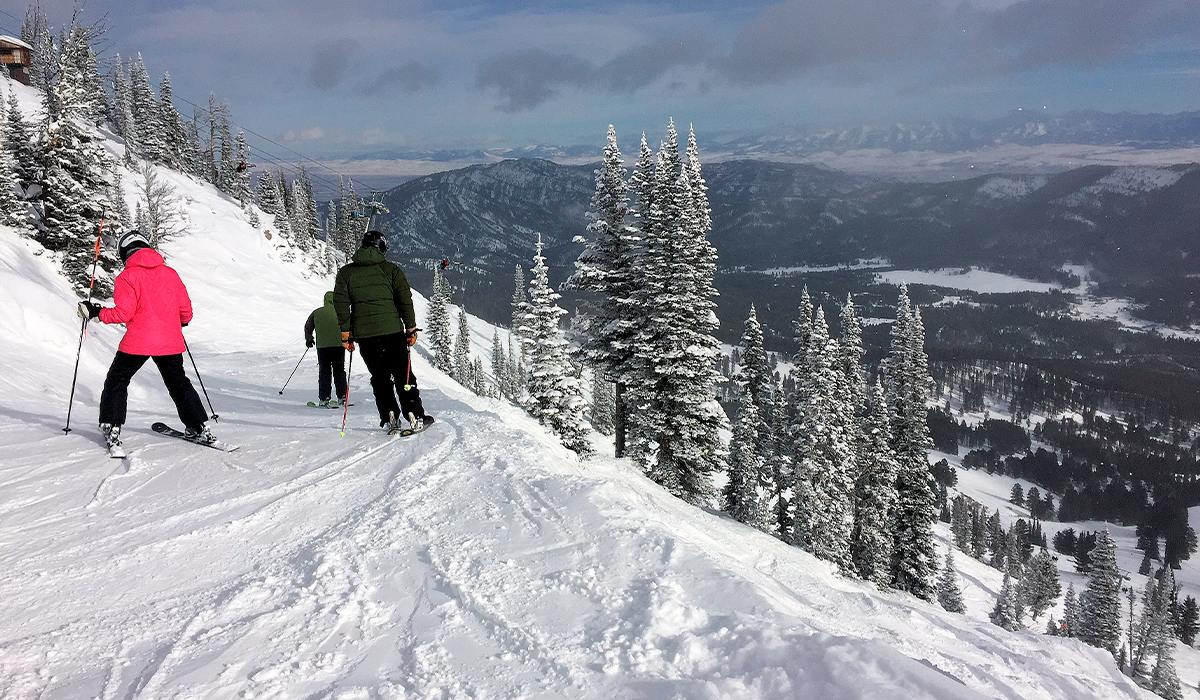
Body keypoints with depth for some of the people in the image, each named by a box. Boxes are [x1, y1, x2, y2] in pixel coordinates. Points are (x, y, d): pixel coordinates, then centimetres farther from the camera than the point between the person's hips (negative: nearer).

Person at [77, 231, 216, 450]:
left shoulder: (127, 276, -6)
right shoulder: (170, 273, 7)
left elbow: (123, 313, -14)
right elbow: (185, 310, 9)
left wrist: (97, 312, 1)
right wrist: (182, 322, 31)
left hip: (138, 342, -4)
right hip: (170, 341, 4)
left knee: (116, 382, 14)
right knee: (178, 383, 18)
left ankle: (112, 429, 7)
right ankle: (199, 428, 15)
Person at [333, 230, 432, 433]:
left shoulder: (345, 272, 8)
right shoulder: (391, 269, 3)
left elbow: (341, 305, 4)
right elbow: (405, 300, -1)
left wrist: (345, 333, 7)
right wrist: (411, 329, 4)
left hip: (363, 333, 2)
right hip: (392, 330, -2)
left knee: (380, 377, 12)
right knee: (403, 374, 5)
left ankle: (390, 418, 4)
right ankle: (416, 417, 1)